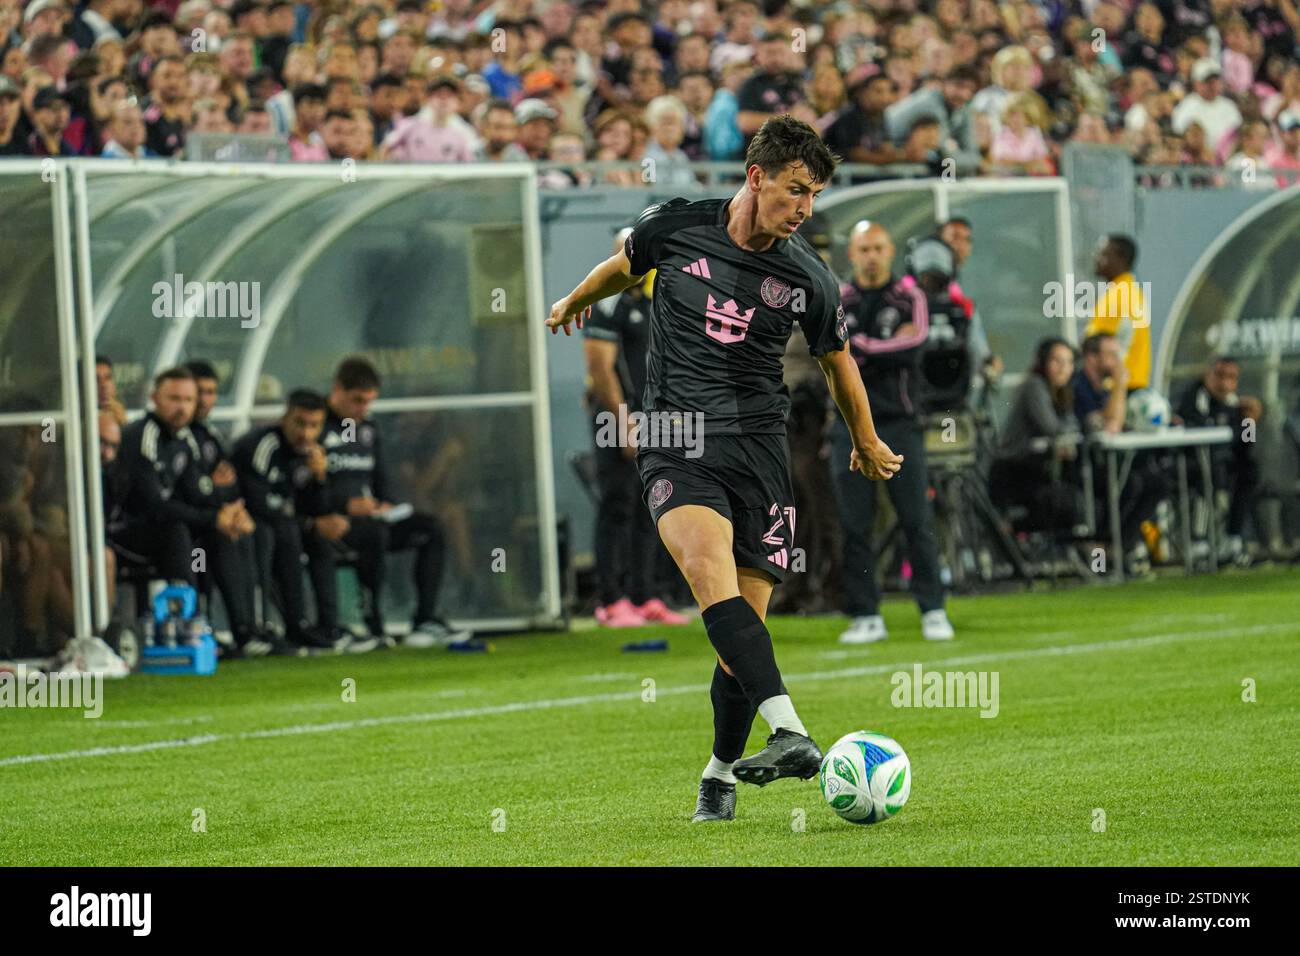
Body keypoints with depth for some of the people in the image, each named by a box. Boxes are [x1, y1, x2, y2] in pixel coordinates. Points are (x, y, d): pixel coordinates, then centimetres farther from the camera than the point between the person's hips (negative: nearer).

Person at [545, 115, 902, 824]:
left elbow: (836, 359, 19)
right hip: (675, 444, -2)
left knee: (743, 627, -2)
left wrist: (867, 444, 33)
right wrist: (574, 303, 40)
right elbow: (623, 266, 22)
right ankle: (787, 731, -45)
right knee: (710, 562, -30)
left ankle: (721, 771, 22)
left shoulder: (808, 279, 1)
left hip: (758, 447, 2)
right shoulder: (674, 227, -1)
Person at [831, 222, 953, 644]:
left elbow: (913, 346, -11)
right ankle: (866, 616, 5)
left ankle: (933, 610, 2)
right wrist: (888, 347, -9)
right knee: (855, 525, 0)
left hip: (900, 422, -1)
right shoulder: (837, 302, 10)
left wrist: (860, 347, -7)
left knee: (918, 520, -4)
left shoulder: (909, 297, 6)